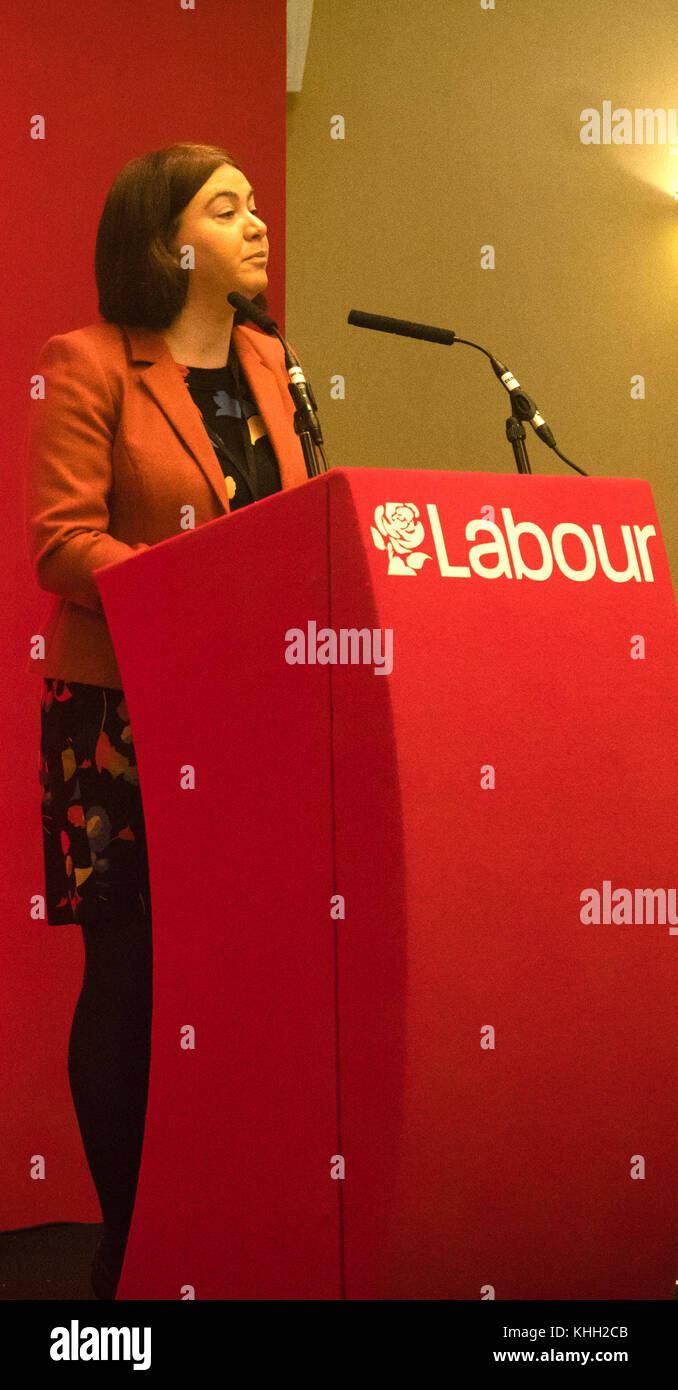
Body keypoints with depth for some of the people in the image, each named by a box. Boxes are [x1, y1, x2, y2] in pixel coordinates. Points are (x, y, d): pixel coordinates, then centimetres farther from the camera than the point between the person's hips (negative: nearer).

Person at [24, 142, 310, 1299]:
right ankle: (130, 1239, 12)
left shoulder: (263, 361, 15)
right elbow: (61, 542, -12)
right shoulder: (88, 365, -4)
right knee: (133, 973, 0)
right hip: (125, 712, -5)